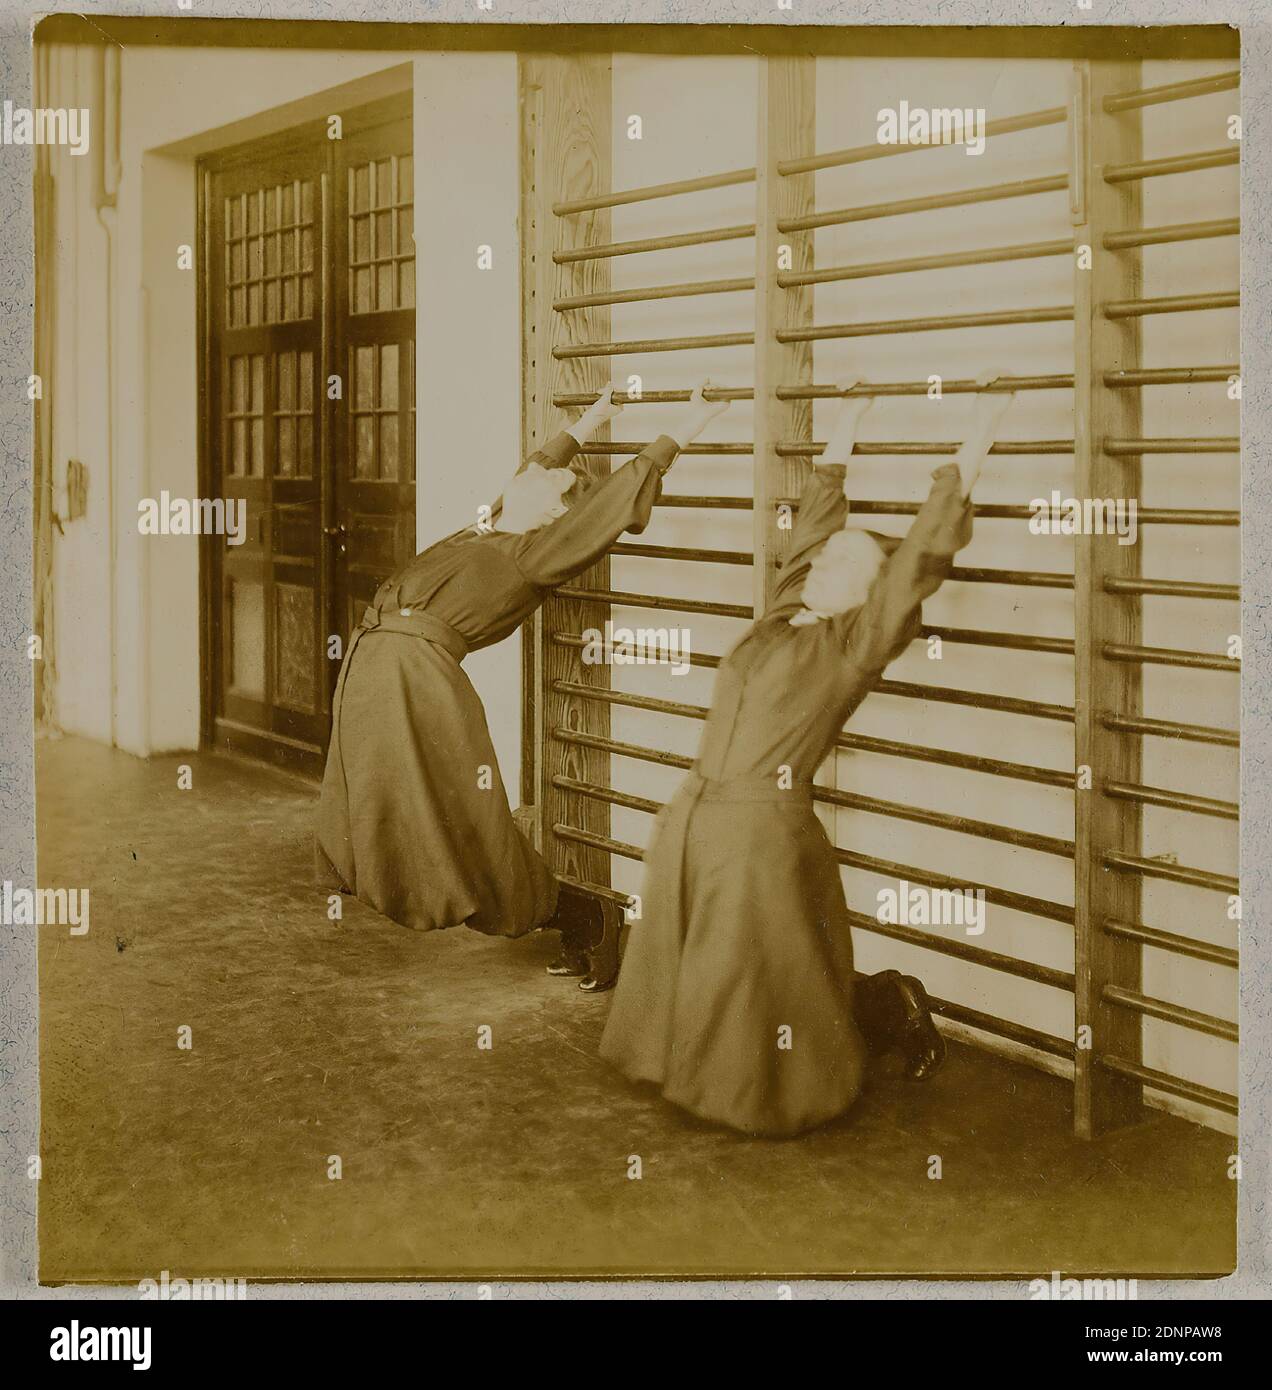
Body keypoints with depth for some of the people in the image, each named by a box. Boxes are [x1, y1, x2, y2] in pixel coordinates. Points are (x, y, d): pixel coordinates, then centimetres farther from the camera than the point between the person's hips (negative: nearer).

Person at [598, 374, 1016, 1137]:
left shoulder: (862, 640, -4)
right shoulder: (785, 615, 11)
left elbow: (925, 549, -8)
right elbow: (815, 519, 21)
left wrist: (978, 441, -7)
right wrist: (846, 427, 29)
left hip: (766, 837, -7)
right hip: (690, 825, 7)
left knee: (762, 1009, 1)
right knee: (687, 998, 15)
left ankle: (891, 1009, 24)